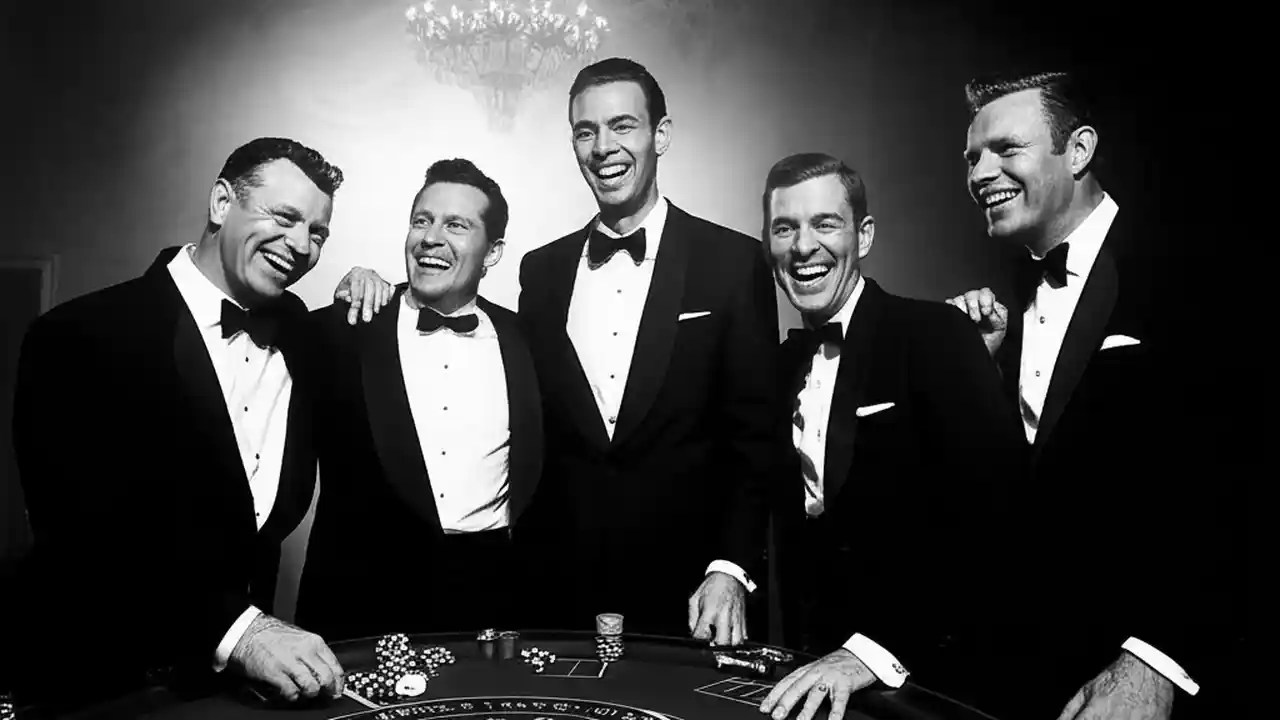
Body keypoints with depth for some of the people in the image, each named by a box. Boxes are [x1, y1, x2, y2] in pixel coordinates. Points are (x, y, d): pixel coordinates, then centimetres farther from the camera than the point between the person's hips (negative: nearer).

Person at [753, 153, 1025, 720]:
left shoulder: (936, 336, -13)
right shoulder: (785, 363, 6)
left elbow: (989, 513, -22)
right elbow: (794, 520, 10)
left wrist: (882, 649, -27)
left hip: (930, 671, -5)